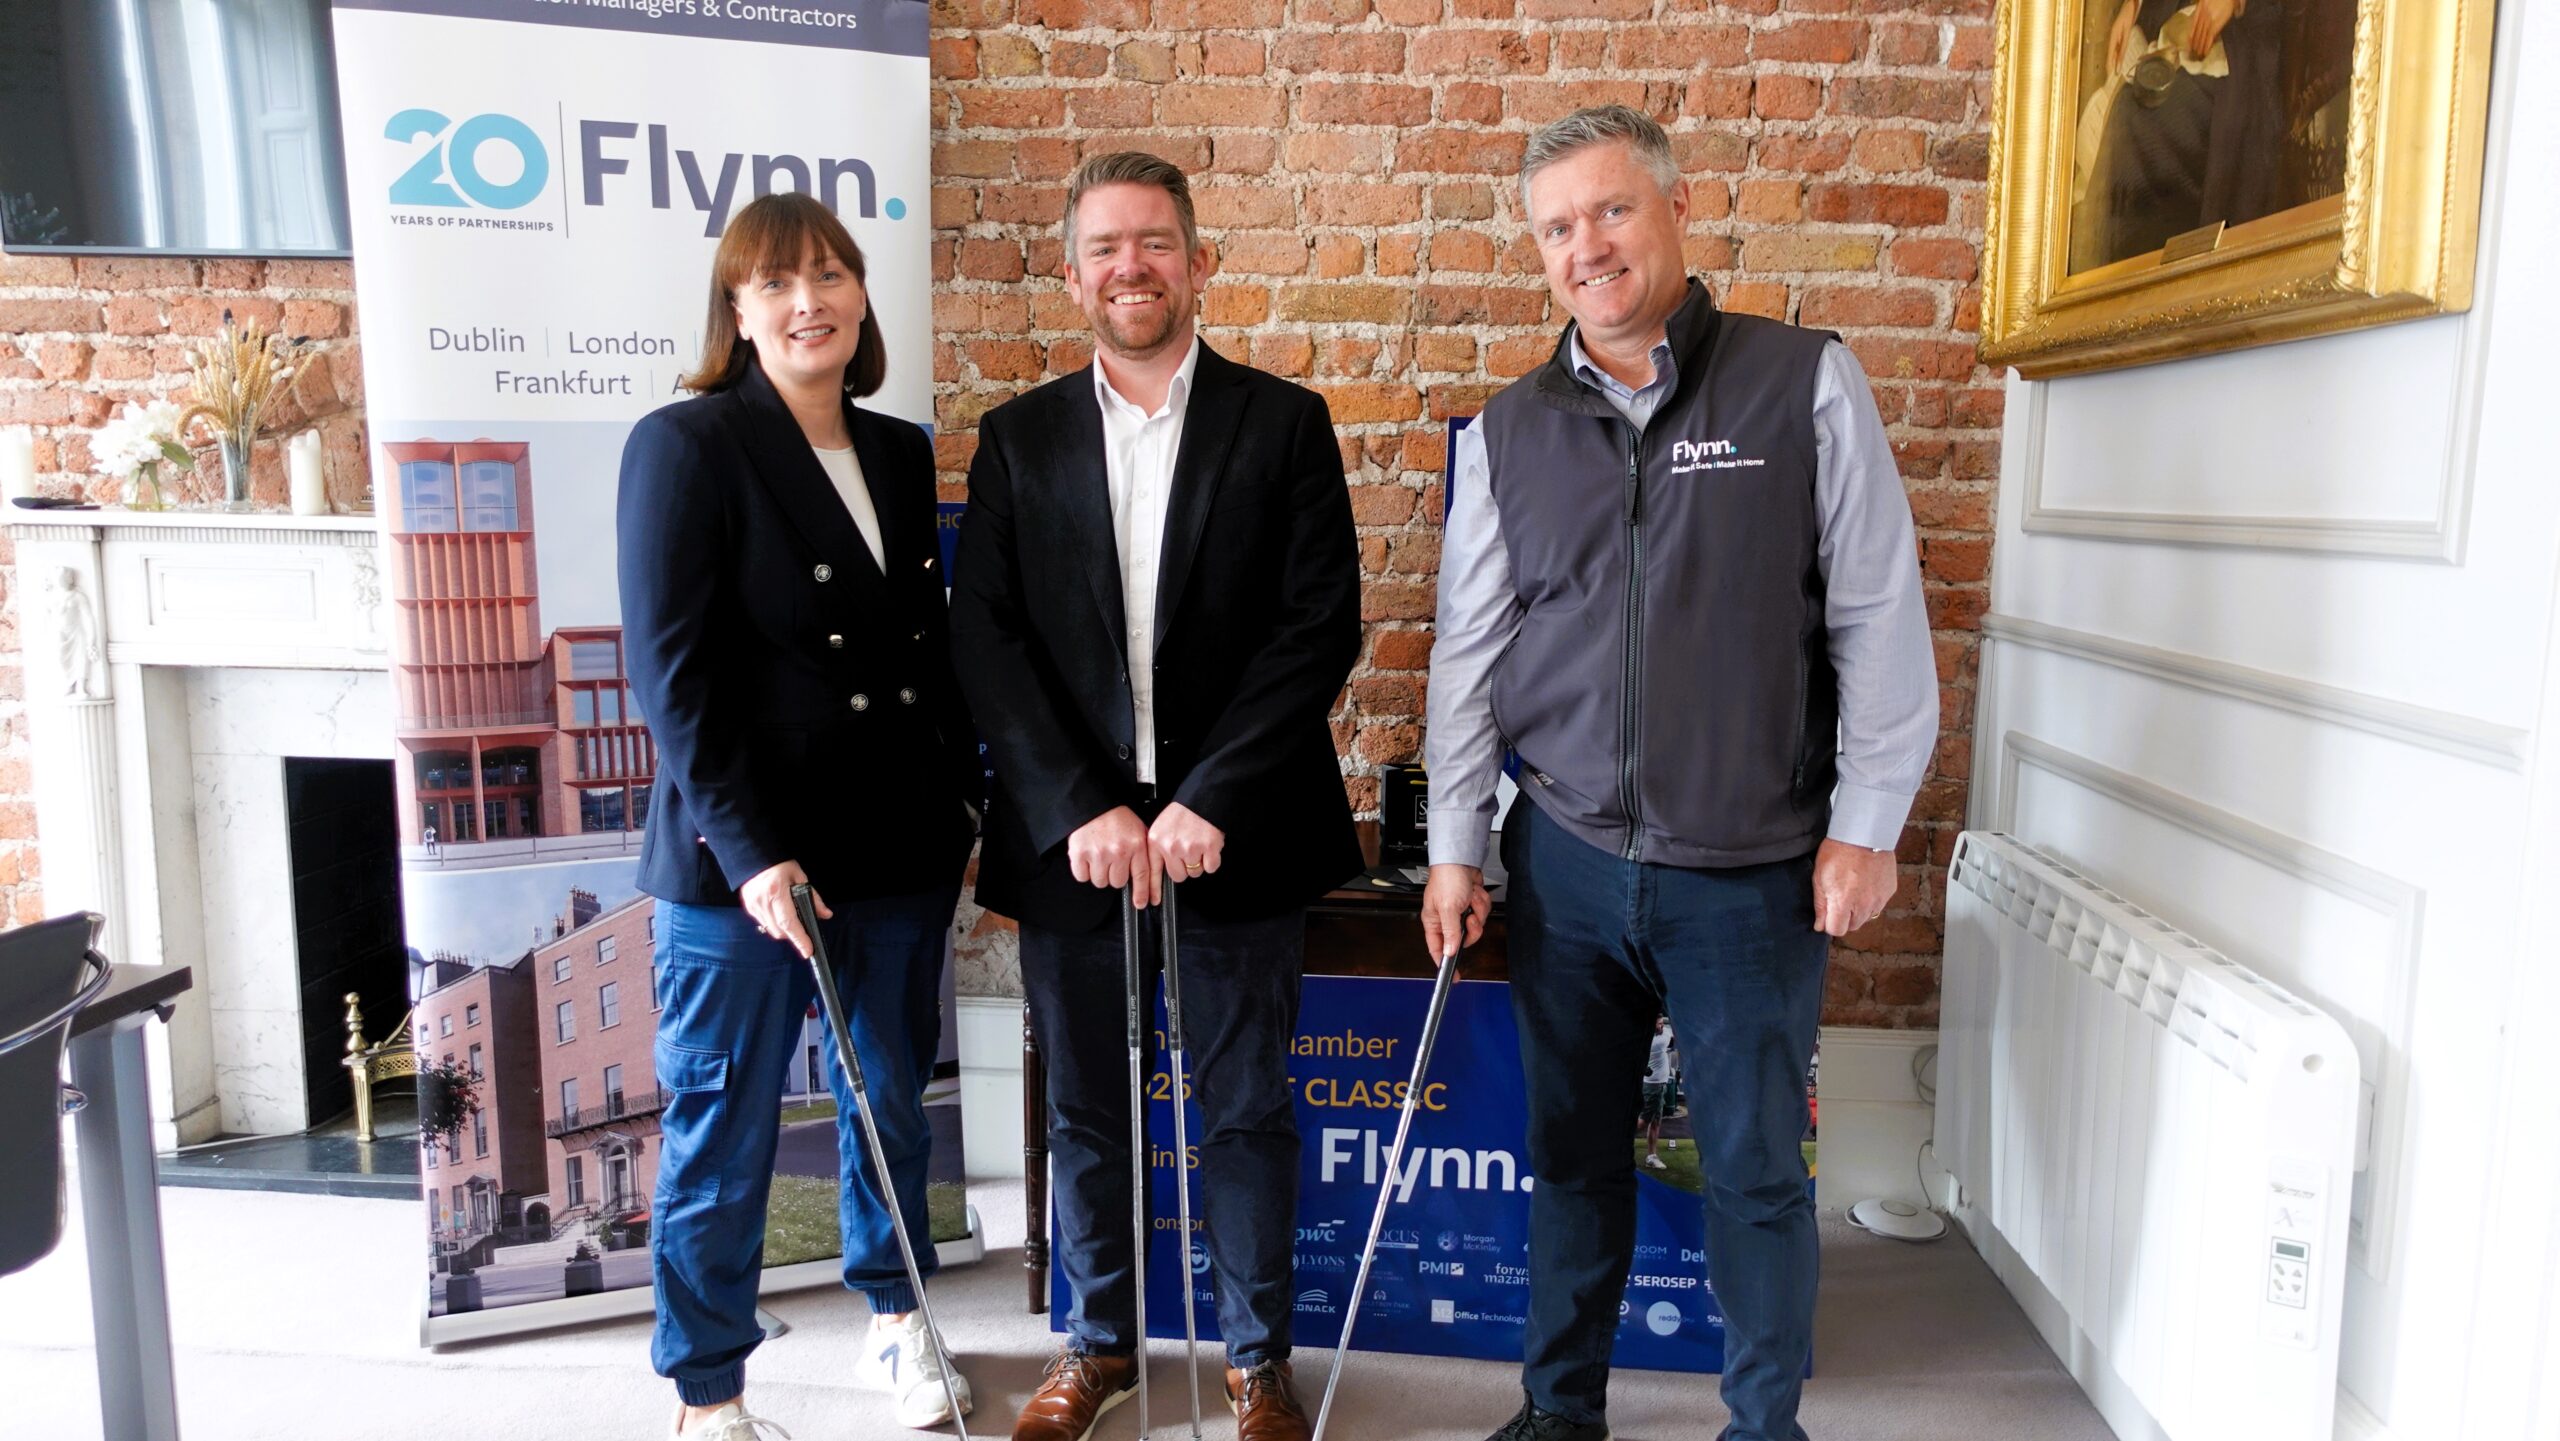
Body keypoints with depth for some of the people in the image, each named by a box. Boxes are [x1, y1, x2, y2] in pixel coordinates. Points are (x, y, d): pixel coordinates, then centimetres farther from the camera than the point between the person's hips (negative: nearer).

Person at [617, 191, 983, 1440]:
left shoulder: (901, 455, 10)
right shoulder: (685, 446, -6)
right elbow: (671, 669, -12)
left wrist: (959, 807, 8)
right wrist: (748, 852, -17)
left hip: (898, 854, 5)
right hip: (743, 864, -5)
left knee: (891, 1104, 18)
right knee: (722, 1135, 7)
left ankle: (895, 1324, 39)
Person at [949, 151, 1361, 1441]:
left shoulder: (1283, 423, 1)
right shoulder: (1017, 439, 6)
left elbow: (1321, 627, -6)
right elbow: (984, 641, 0)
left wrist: (1210, 801, -14)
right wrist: (1080, 809, -11)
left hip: (1234, 837, -1)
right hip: (1069, 838, 2)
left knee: (1245, 1111, 9)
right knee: (1086, 1113, 14)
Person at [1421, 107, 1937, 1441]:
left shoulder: (1806, 383, -4)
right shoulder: (1508, 431, 4)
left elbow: (1879, 618, -3)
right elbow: (1468, 649, 5)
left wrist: (1865, 825, -5)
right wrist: (1452, 846, 4)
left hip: (1755, 872, -2)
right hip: (1567, 864, 3)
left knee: (1755, 1168, 9)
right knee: (1572, 1152, 15)